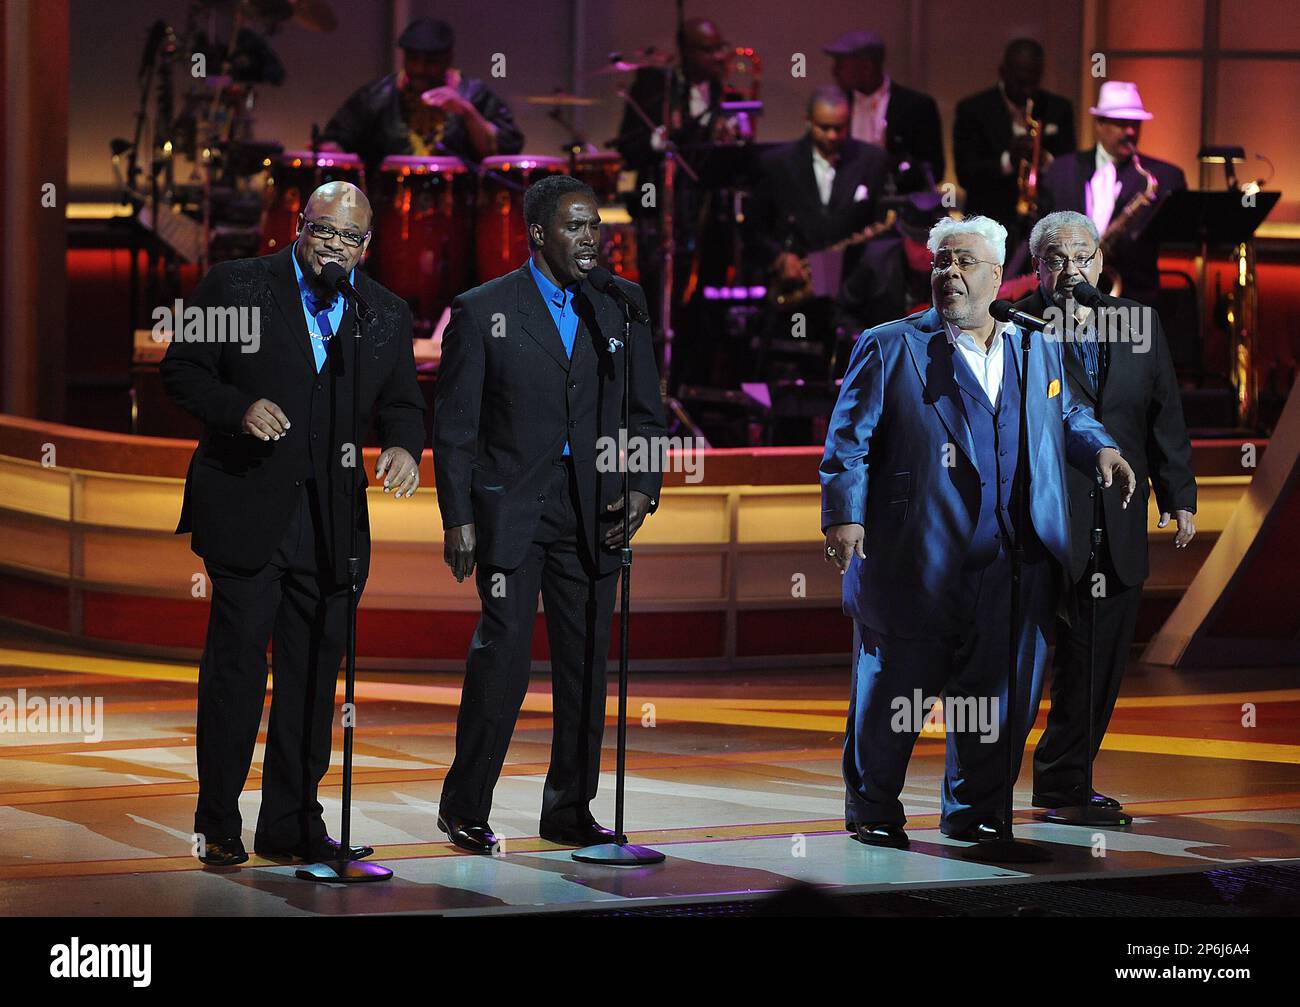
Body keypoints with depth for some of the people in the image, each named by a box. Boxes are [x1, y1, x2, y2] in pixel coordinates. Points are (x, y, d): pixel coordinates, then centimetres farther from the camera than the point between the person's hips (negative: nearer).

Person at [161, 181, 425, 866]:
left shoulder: (387, 314, 11)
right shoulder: (236, 286, 1)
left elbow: (401, 403, 15)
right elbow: (182, 372, 2)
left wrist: (404, 447, -7)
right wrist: (240, 407, -16)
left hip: (333, 520, 4)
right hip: (246, 508, -4)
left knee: (315, 673, 5)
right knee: (237, 662, -5)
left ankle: (292, 823, 14)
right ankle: (218, 824, 4)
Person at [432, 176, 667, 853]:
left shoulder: (622, 304, 8)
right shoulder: (483, 311, -1)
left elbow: (646, 410, 12)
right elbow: (454, 427, 0)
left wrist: (642, 488, -3)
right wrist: (457, 518, -6)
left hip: (594, 510, 4)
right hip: (509, 507, -4)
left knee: (586, 661, 6)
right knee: (503, 650, -11)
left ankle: (570, 809, 16)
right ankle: (464, 808, 0)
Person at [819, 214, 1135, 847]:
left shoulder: (1038, 349, 15)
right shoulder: (889, 348, 3)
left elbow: (1065, 414, 29)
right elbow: (849, 441, -1)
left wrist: (1099, 447, 8)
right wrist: (843, 515, -13)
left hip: (1013, 563, 4)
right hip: (915, 562, -3)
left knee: (1000, 696, 7)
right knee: (895, 691, 4)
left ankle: (973, 812, 22)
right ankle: (872, 812, 19)